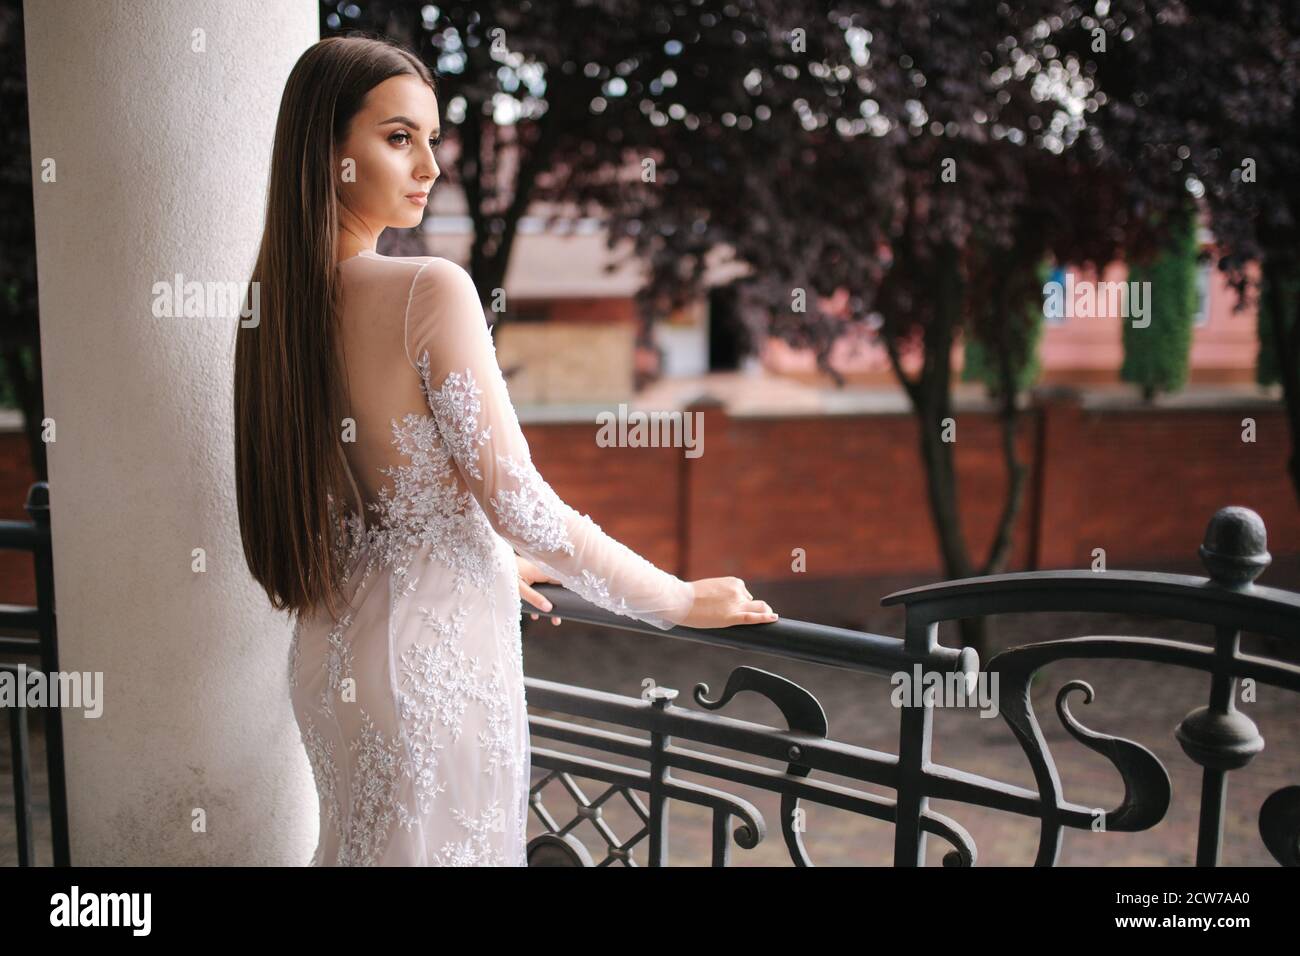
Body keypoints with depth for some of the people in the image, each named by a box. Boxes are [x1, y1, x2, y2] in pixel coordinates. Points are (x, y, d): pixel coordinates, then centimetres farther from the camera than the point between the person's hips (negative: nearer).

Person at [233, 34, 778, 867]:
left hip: (332, 649, 8)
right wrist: (680, 600, -9)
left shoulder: (280, 295, 2)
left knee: (360, 839, 23)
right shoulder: (431, 289, -21)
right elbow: (518, 502, -20)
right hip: (437, 650, -7)